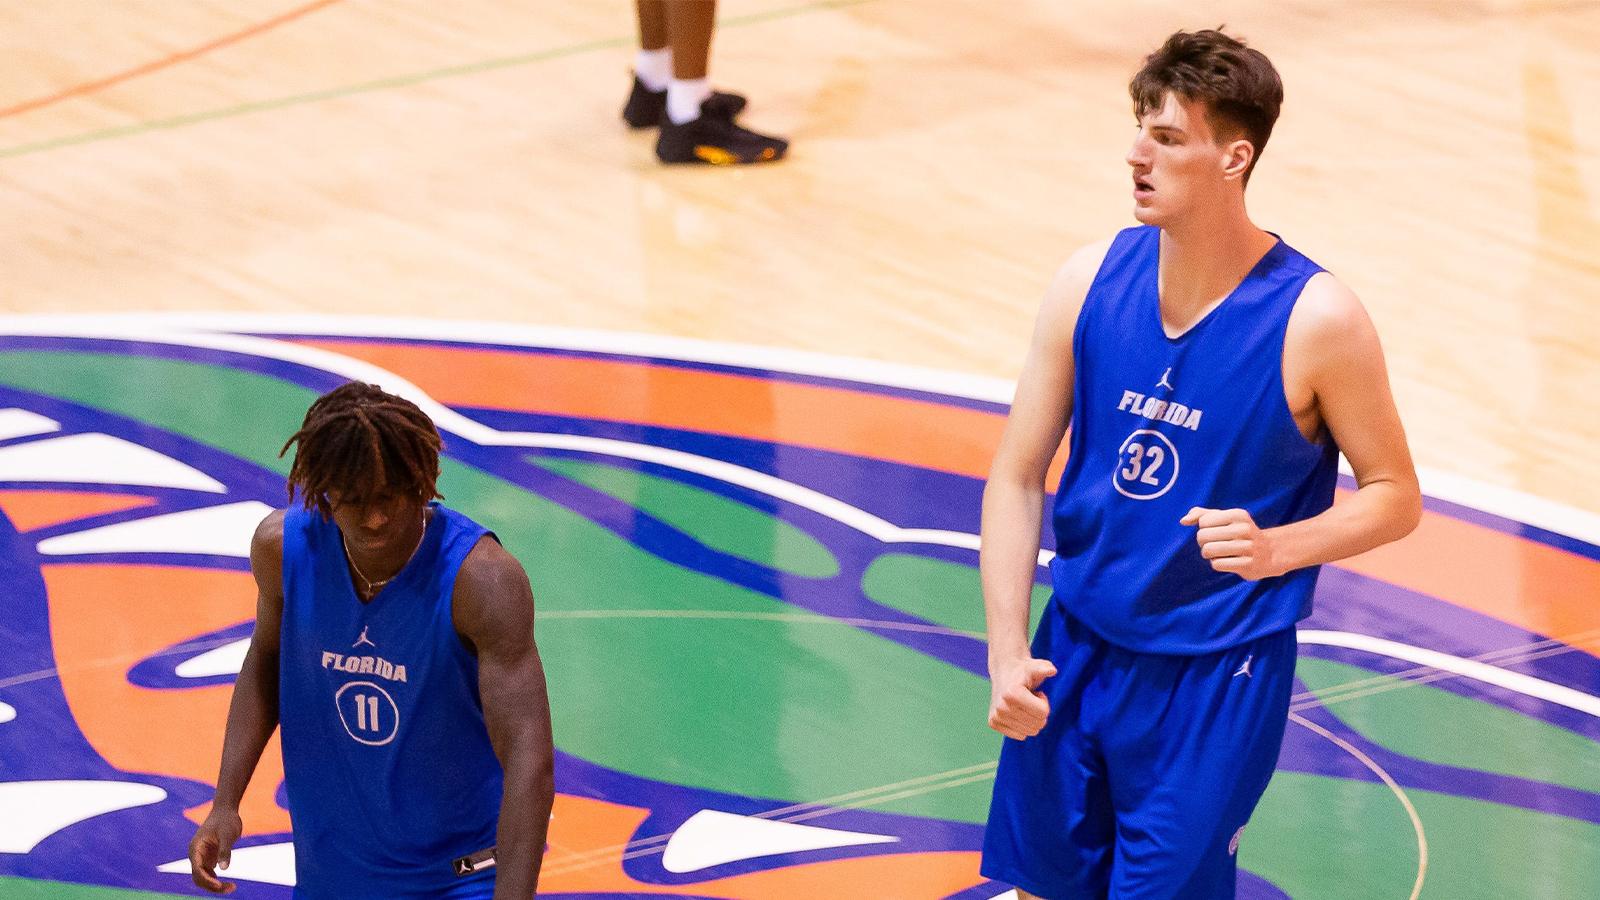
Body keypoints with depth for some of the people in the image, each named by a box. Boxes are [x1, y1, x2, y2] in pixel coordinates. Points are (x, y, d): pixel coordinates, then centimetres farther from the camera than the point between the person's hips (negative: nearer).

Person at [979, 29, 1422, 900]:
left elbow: (1394, 495, -6)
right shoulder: (1091, 281, -5)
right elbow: (1017, 476, 0)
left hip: (1217, 679, -4)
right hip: (1078, 645, 4)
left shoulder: (1317, 320, -16)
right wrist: (1006, 652, -7)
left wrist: (1274, 550, -24)